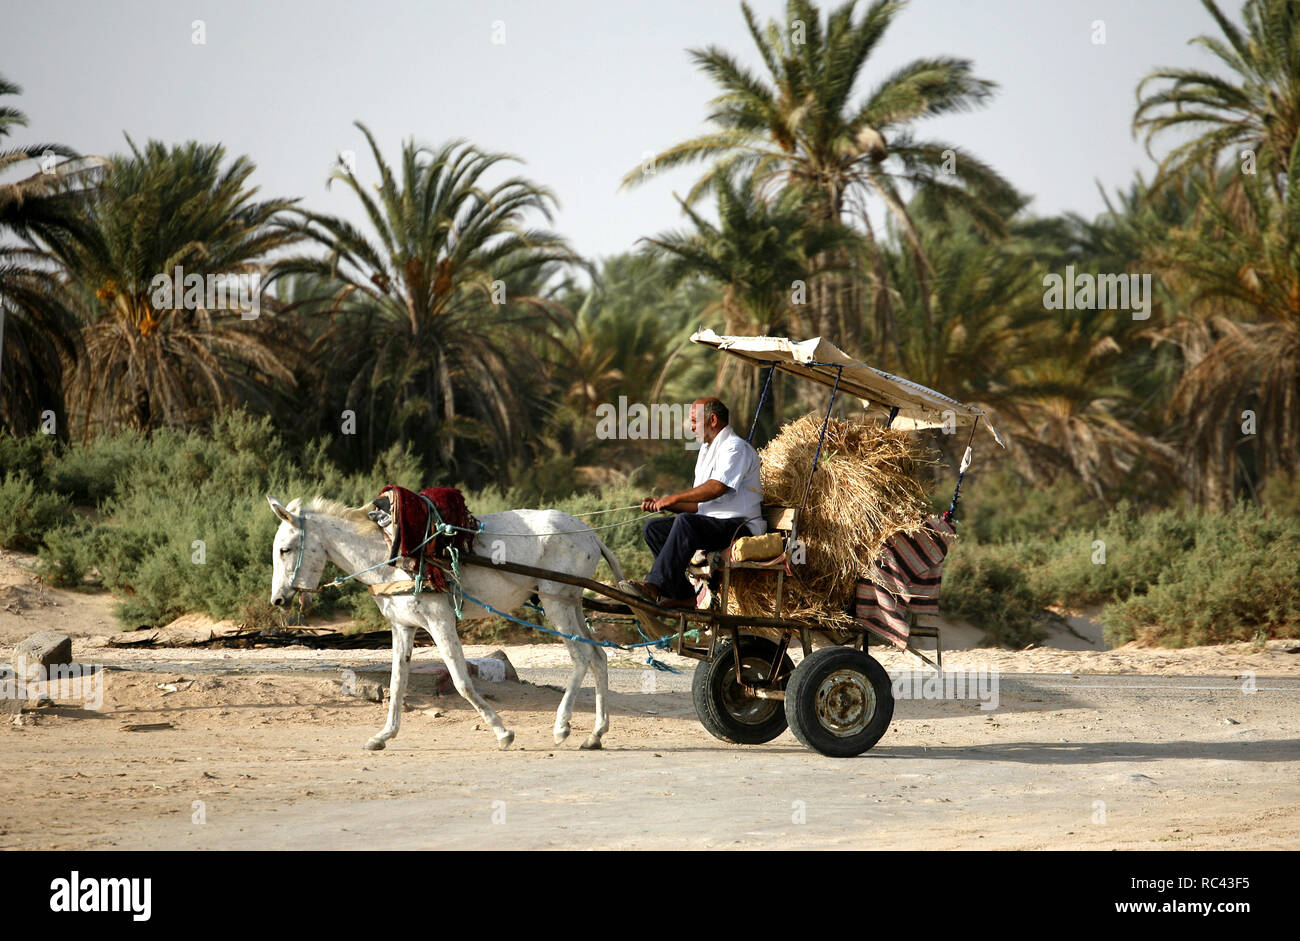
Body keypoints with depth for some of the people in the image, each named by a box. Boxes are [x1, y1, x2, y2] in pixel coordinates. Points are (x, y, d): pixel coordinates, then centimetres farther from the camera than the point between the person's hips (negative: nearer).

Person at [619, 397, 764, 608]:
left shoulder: (736, 447, -7)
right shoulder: (706, 452, 24)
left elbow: (717, 487, -23)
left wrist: (673, 498, -17)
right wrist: (662, 503, 8)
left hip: (739, 526, -10)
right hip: (710, 523, 10)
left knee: (685, 522, -34)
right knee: (653, 527, -6)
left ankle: (654, 587, -39)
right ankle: (682, 595, -16)